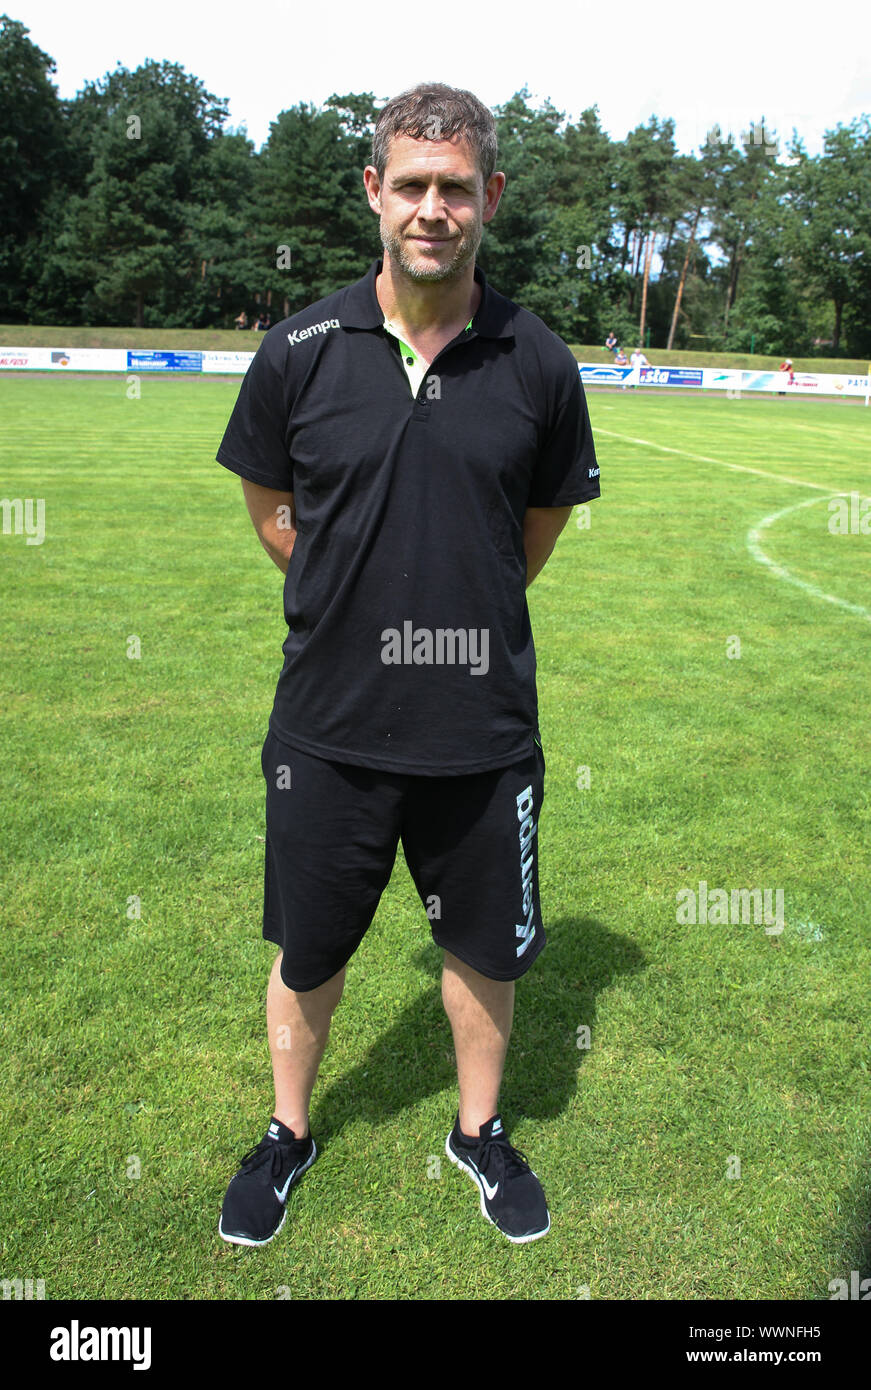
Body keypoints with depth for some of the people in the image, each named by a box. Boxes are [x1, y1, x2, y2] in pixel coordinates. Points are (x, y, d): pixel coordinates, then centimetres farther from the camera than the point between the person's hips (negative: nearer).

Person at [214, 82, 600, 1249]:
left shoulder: (538, 366, -4)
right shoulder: (301, 352, -5)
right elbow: (273, 512, 8)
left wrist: (459, 614, 10)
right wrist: (367, 610, 7)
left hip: (484, 730, 1)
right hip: (327, 726, 0)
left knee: (486, 948, 16)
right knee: (308, 954, 16)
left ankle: (479, 1130, 44)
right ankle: (289, 1134, 43)